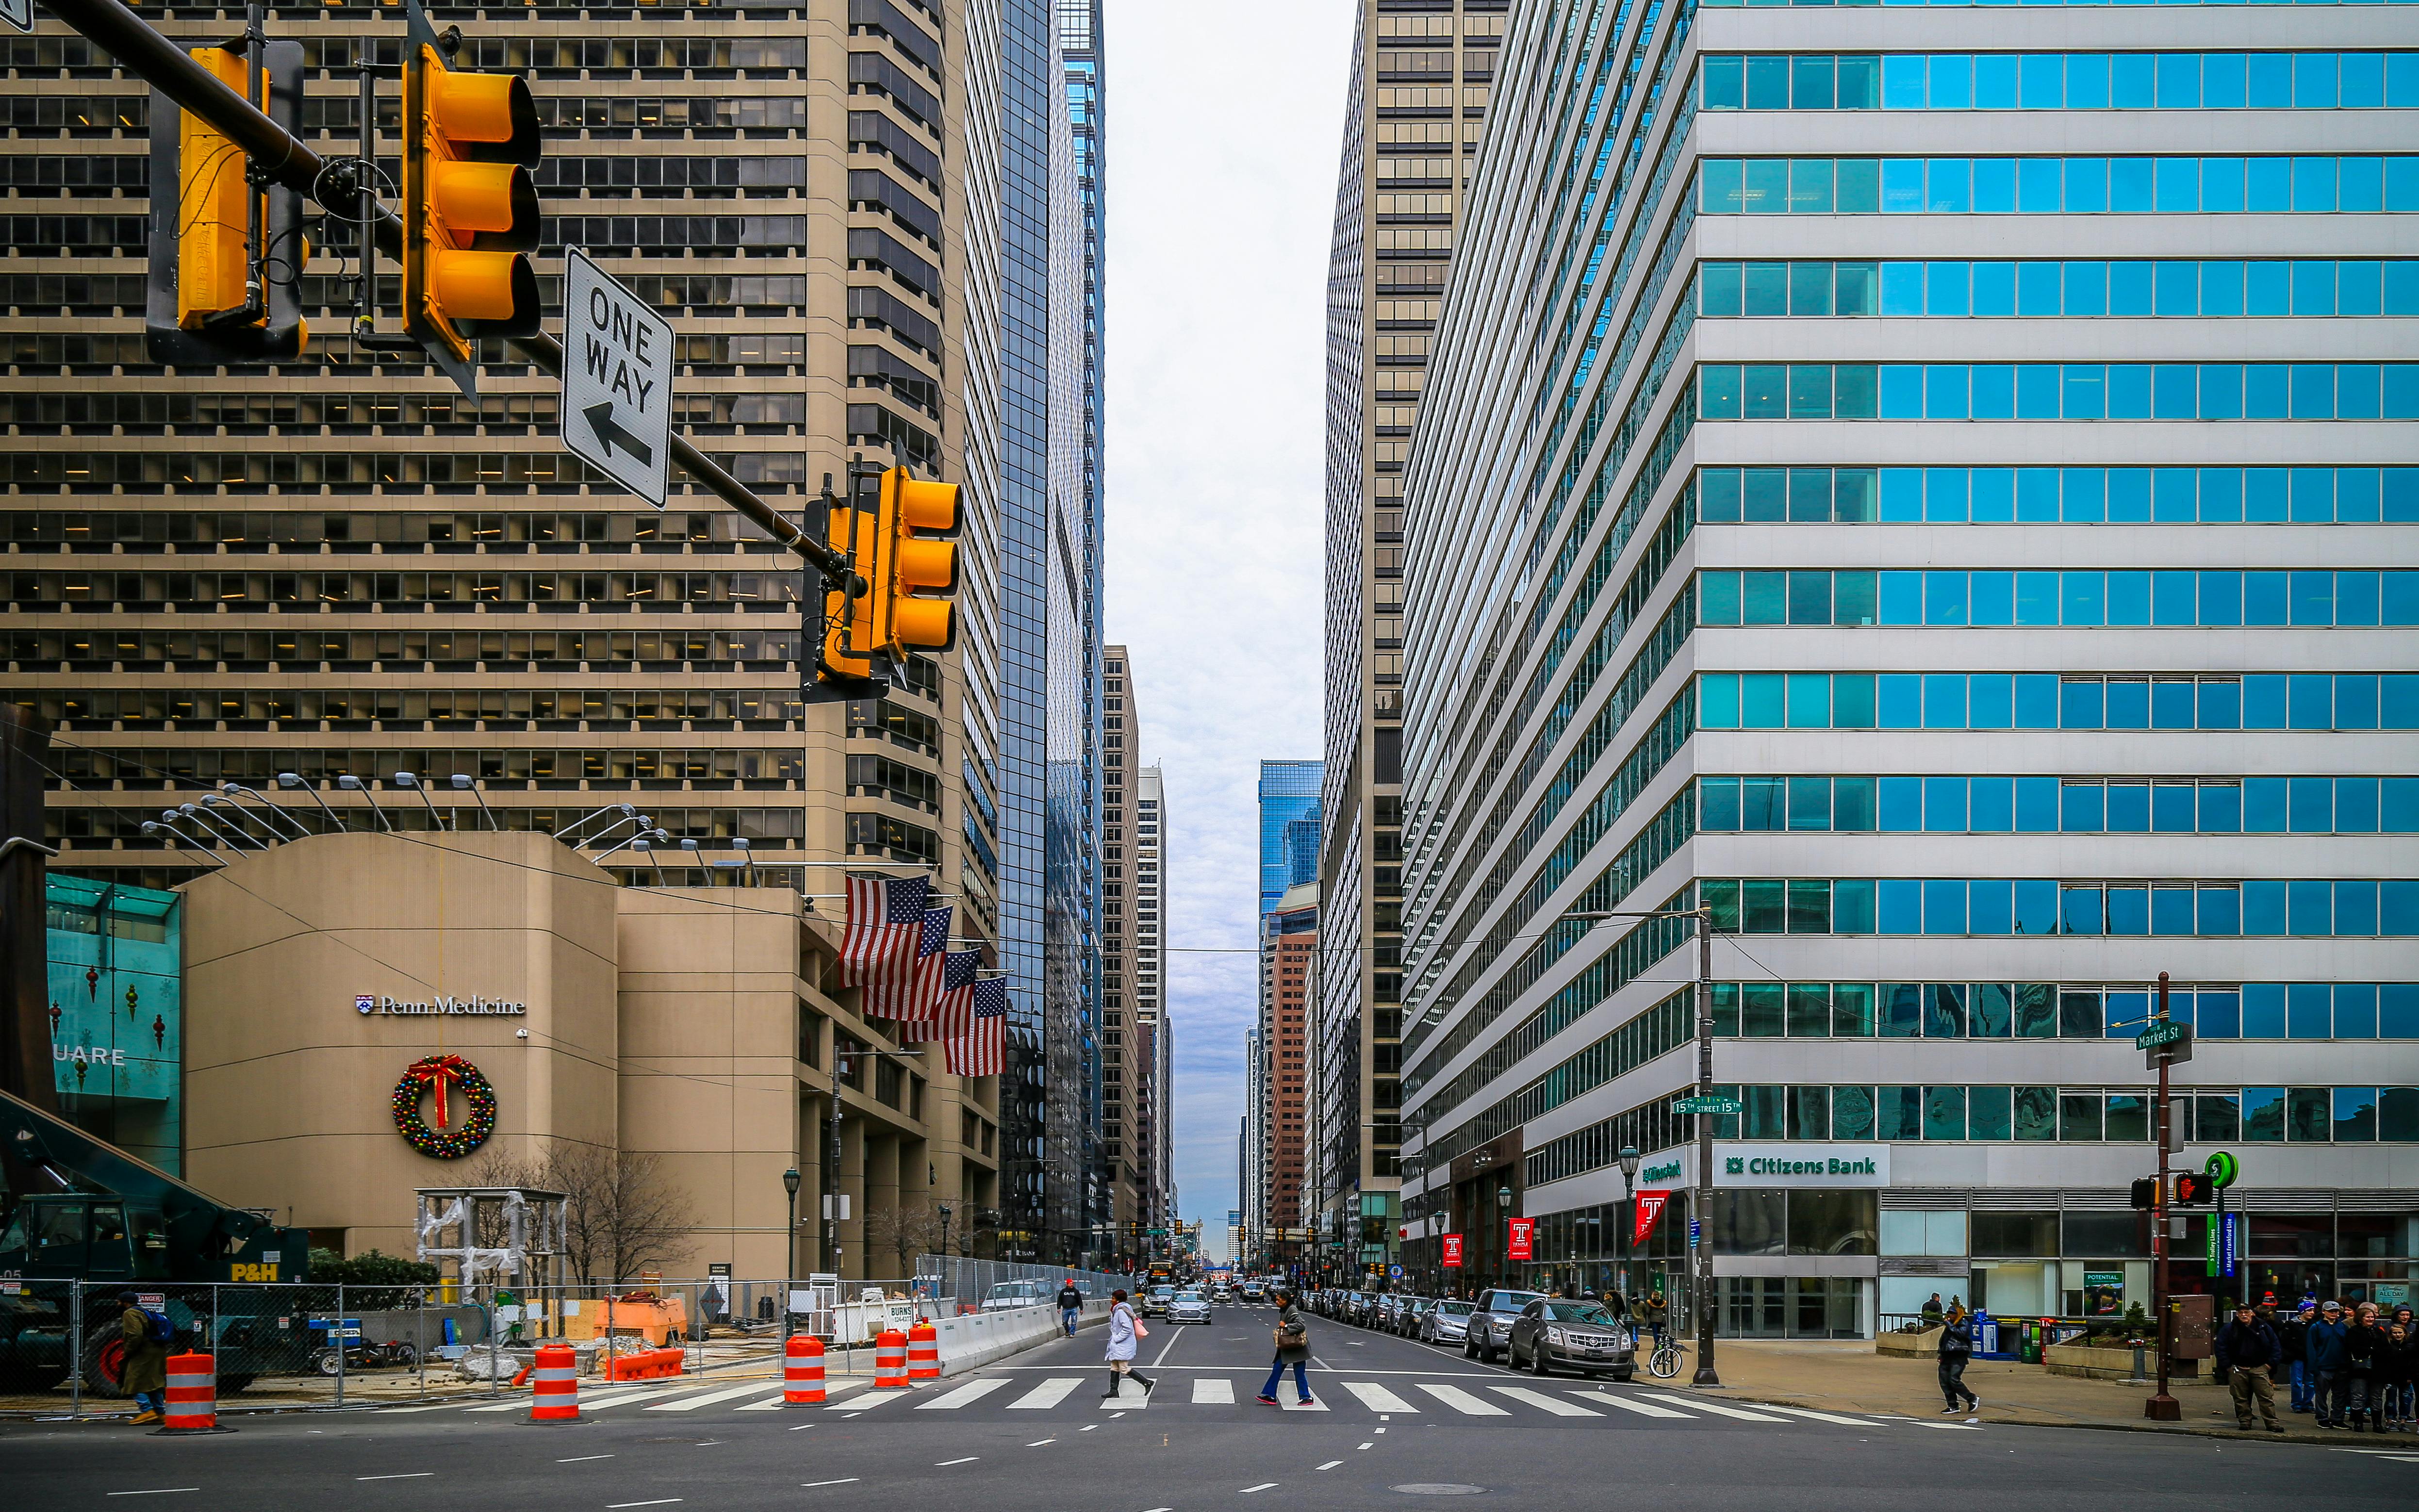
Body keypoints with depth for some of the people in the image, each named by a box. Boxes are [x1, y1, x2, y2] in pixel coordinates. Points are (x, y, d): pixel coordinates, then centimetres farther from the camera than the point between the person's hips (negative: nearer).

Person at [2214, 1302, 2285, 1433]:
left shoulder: (2263, 1328, 5)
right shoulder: (2229, 1329, 4)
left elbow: (2276, 1346, 9)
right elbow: (2221, 1348, 5)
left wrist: (2270, 1364, 1)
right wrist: (2228, 1366, -2)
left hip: (2260, 1369, -1)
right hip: (2238, 1370, 1)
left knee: (2267, 1397, -6)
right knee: (2241, 1398, 4)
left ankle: (2272, 1423, -4)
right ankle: (2244, 1421, 14)